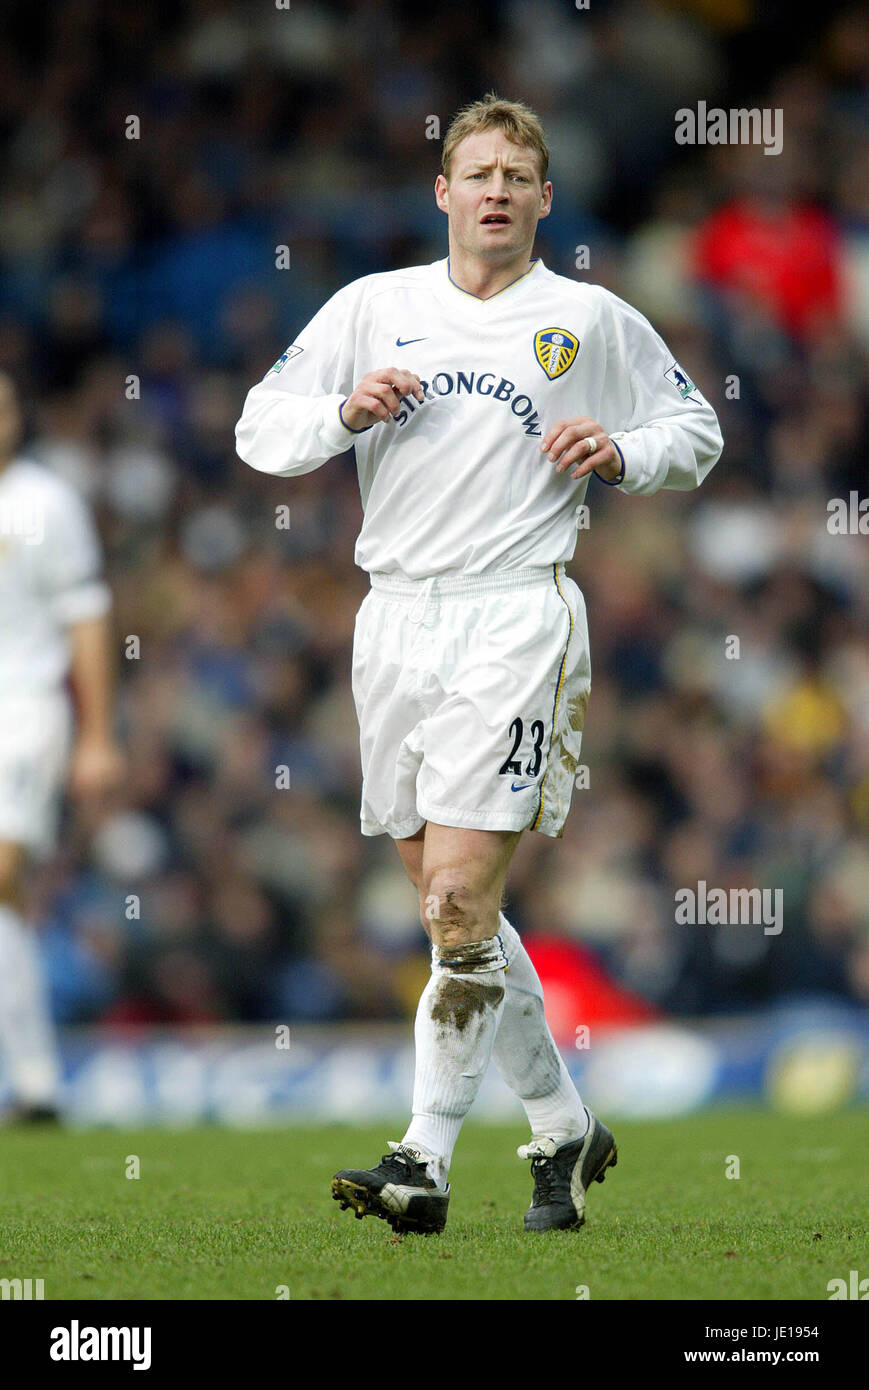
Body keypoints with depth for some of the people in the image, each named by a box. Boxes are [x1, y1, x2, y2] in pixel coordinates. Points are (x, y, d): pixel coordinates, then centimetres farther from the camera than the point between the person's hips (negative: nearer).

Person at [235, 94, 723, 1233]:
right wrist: (345, 414, -9)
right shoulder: (375, 307, 11)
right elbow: (260, 430, 10)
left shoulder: (592, 321, 4)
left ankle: (425, 1162, -14)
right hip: (396, 616, 5)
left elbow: (695, 433, 13)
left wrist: (619, 453, -7)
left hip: (515, 617, -5)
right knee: (451, 908, 9)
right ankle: (564, 1128, 24)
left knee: (461, 896, -15)